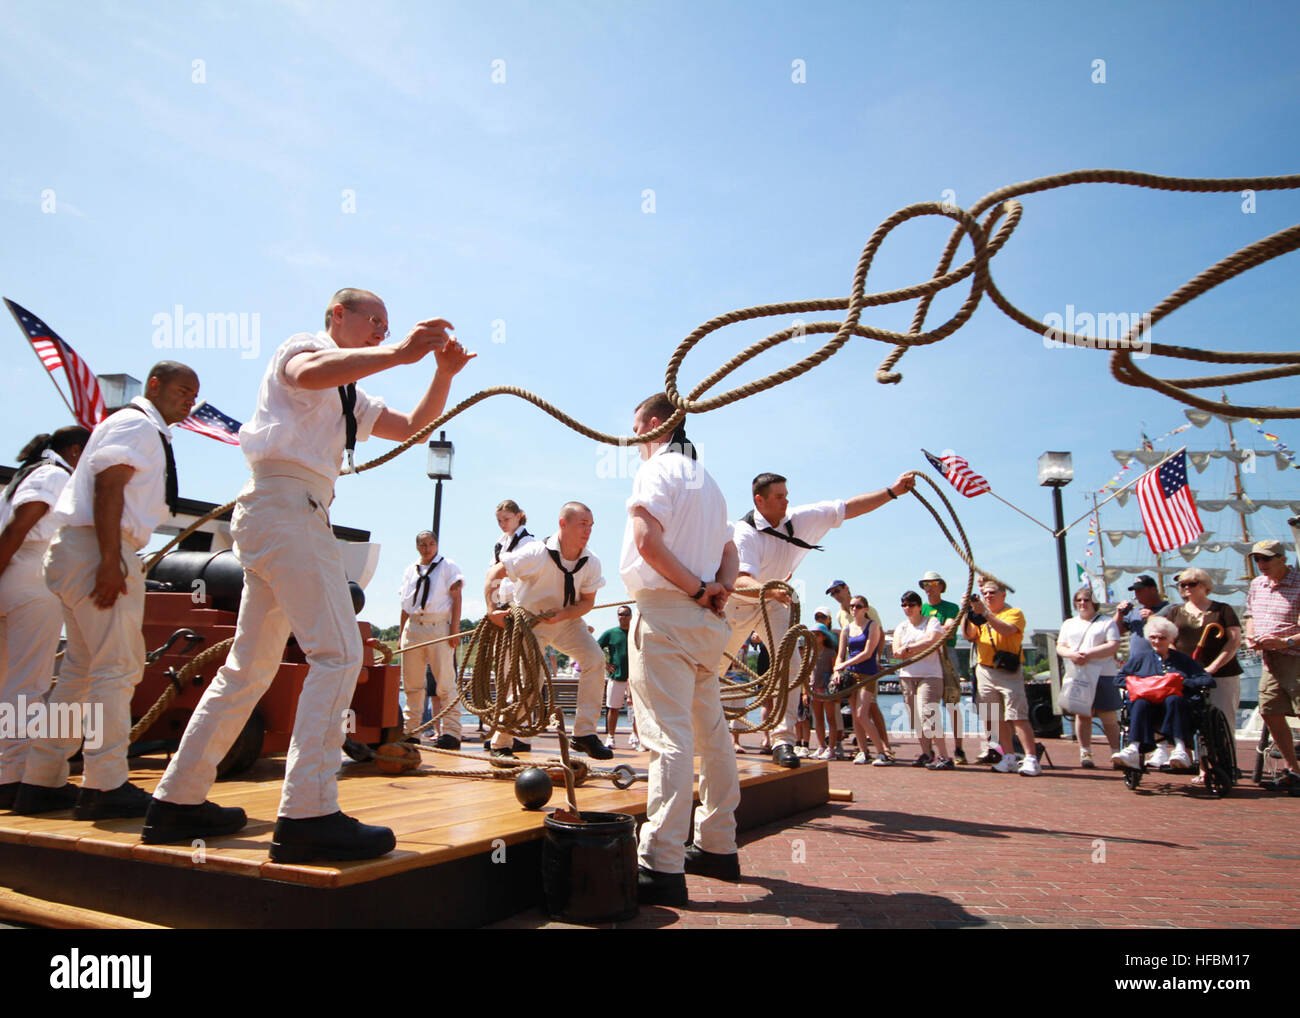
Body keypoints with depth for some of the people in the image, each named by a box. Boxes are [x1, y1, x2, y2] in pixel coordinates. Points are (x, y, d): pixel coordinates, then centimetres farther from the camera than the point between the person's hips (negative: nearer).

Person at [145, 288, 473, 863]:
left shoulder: (348, 394, 29)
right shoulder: (302, 347, 3)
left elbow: (412, 427, 27)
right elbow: (310, 372, -23)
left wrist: (444, 375, 13)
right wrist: (400, 354, -25)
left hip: (280, 516, 10)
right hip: (286, 502, -10)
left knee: (252, 665, 11)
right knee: (338, 652, -18)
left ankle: (178, 801, 18)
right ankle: (307, 815, -20)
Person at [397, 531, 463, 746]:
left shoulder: (448, 566, 6)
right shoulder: (410, 570, 18)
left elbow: (456, 598, -1)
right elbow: (405, 605, 20)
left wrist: (454, 629, -10)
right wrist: (401, 634, 14)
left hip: (439, 627, -5)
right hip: (413, 627, 5)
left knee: (445, 682, -7)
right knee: (412, 683, 7)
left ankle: (451, 733, -7)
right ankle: (409, 730, 17)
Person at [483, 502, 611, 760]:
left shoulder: (591, 563, -12)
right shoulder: (537, 554, -26)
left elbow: (588, 601, -5)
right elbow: (495, 573, -19)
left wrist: (563, 614, -24)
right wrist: (493, 609, -30)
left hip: (567, 622, 4)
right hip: (530, 622, -4)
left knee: (595, 658, -18)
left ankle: (584, 733, -10)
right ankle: (501, 743, 16)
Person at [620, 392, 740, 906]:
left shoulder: (657, 469, -5)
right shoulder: (707, 479, 22)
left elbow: (647, 539, -21)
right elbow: (729, 552, 23)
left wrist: (697, 588, -14)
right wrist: (719, 587, 5)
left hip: (666, 613, -9)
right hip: (707, 619, 9)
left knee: (668, 737, -13)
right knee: (710, 730, 14)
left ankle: (662, 868, -14)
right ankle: (717, 846, 24)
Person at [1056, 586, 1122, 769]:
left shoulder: (1107, 622, 7)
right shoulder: (1068, 624, 19)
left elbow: (1113, 646, -5)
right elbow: (1060, 647, 12)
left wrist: (1089, 654, -15)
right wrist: (1072, 654, -10)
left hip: (1103, 674, -3)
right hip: (1077, 675, 3)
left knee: (1109, 716, -3)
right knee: (1082, 714, 2)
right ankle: (1085, 753, 7)